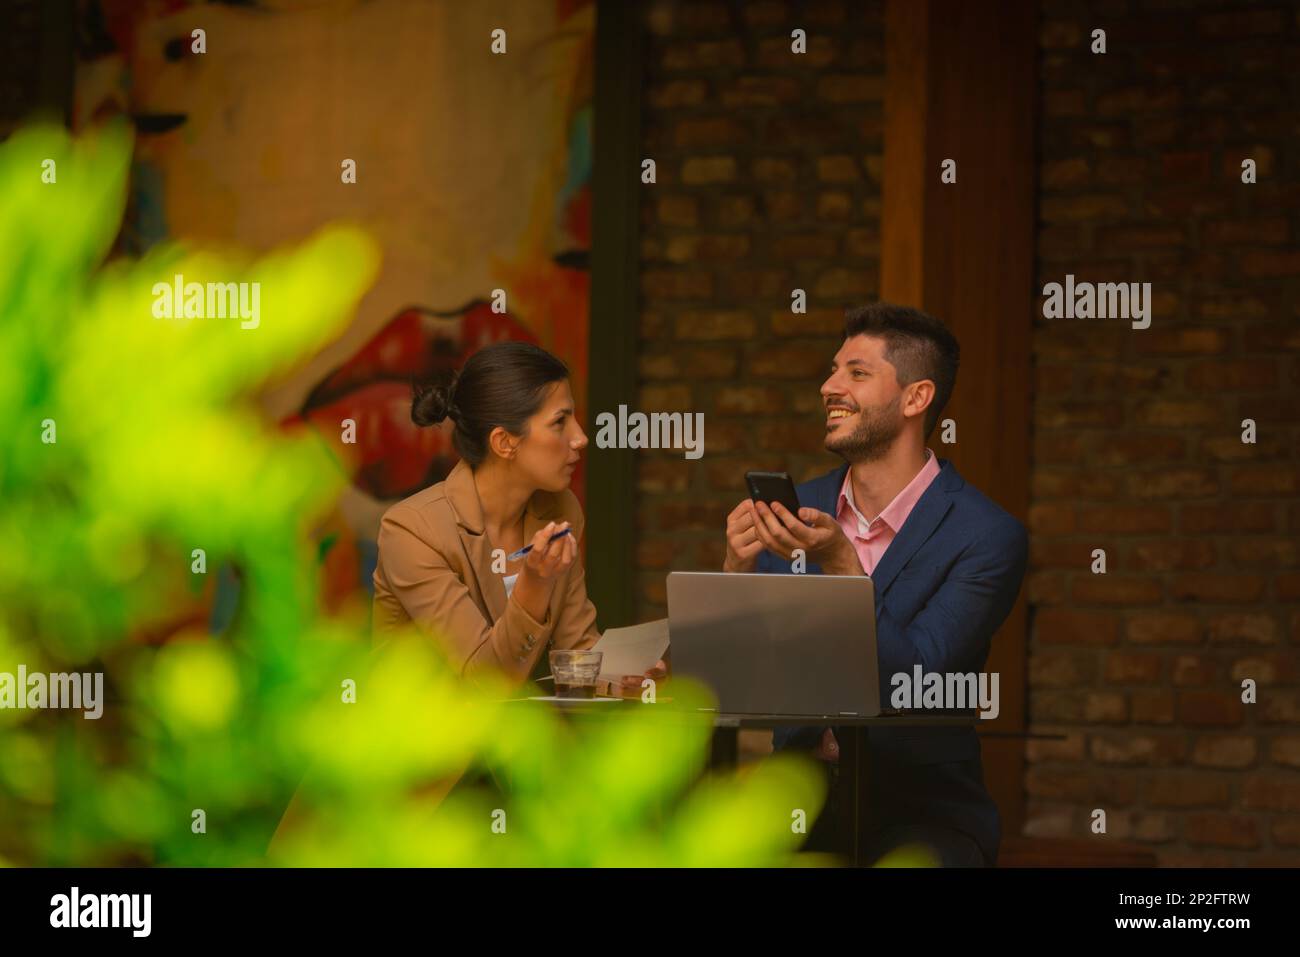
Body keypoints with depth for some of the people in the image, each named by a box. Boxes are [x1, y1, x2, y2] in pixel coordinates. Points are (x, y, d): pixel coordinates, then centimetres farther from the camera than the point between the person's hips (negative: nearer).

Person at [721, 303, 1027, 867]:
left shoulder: (987, 538, -8)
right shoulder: (800, 508, 8)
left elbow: (911, 682, -16)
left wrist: (838, 563, -25)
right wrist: (737, 568, -13)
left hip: (923, 811, -4)